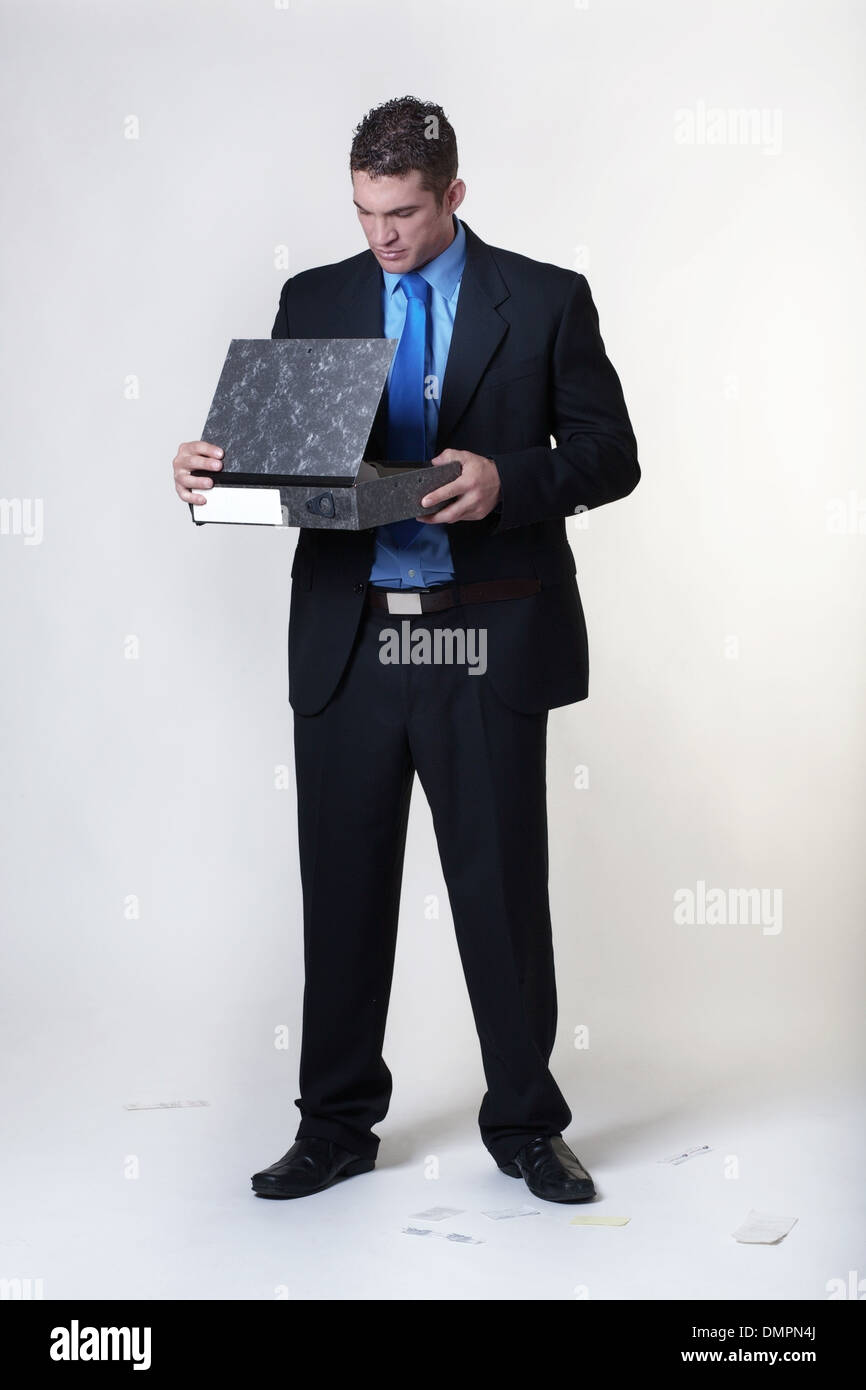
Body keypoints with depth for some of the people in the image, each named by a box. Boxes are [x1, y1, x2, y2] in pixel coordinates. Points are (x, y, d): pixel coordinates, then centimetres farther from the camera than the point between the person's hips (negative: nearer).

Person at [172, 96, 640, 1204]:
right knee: (343, 889, 8)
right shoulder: (313, 301, 10)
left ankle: (525, 1125, 22)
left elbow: (611, 456, 0)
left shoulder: (546, 301, 3)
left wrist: (510, 480, -18)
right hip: (347, 642, 2)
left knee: (502, 886, 5)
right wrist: (210, 467, -11)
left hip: (489, 643, -2)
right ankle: (336, 1126, 24)